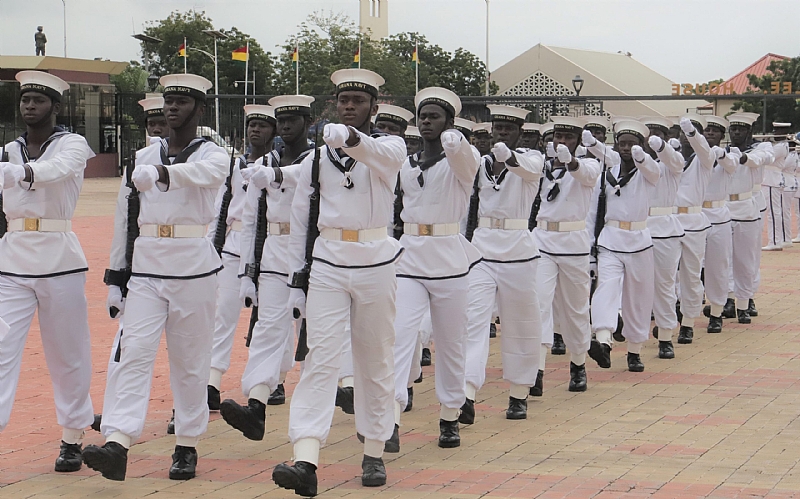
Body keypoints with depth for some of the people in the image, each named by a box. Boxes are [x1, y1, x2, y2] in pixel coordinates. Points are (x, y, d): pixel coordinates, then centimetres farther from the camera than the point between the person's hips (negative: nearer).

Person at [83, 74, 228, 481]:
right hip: (146, 269, 3)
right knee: (134, 352, -11)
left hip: (194, 268, -2)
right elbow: (123, 218, 16)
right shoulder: (143, 157, 13)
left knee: (190, 360, 4)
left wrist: (160, 173, -44)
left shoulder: (212, 154, 1)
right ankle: (116, 445, -21)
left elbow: (207, 172, -26)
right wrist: (115, 276, 13)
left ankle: (187, 447, 13)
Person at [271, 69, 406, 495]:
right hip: (327, 265, 1)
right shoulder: (316, 158, 8)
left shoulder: (390, 147, 3)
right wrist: (295, 280, 9)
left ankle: (374, 454, 20)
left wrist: (350, 138, -44)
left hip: (376, 264, 0)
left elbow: (383, 155, -24)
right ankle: (305, 463, -20)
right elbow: (299, 219, 12)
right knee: (320, 359, -10)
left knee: (375, 360, 8)